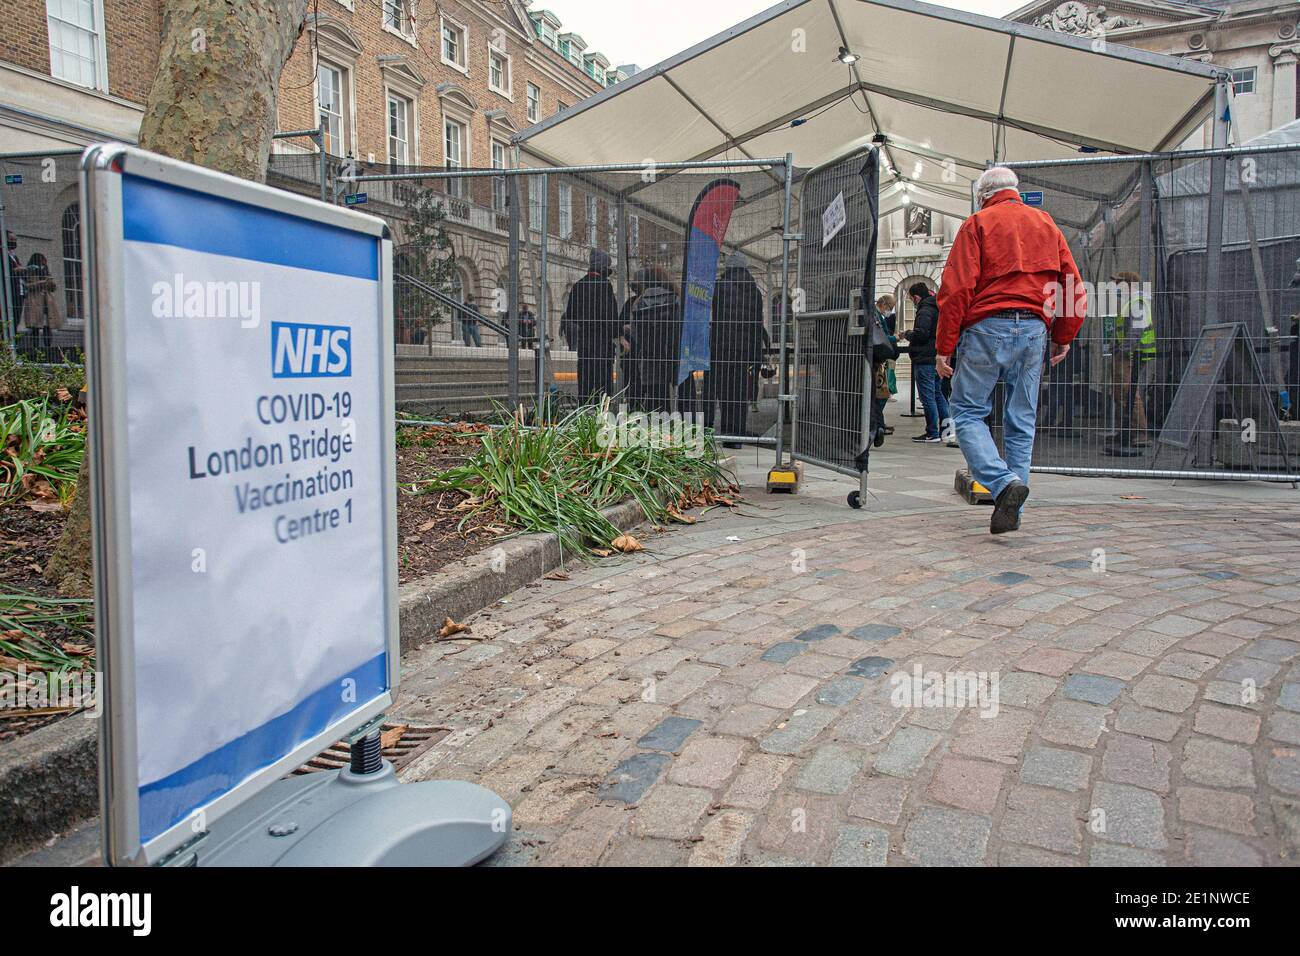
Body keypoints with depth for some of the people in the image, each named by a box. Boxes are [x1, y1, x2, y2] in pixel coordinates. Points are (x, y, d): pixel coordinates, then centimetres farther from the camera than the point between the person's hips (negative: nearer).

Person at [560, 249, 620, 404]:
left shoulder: (577, 285, 11)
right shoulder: (604, 285, -11)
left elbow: (570, 313, 14)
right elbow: (611, 314, -14)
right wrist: (615, 333, -3)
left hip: (582, 342, 7)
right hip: (602, 341, -7)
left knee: (584, 383, 10)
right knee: (602, 383, -4)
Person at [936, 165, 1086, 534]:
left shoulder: (977, 224, 3)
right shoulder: (1046, 224, 18)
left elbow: (957, 289, -7)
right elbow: (1074, 287, 15)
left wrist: (943, 347, -5)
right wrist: (1063, 337, 23)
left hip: (989, 327, -5)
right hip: (1034, 328, 5)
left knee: (968, 411, 4)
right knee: (1022, 420, 9)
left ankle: (1003, 482, -17)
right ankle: (1011, 510, 10)